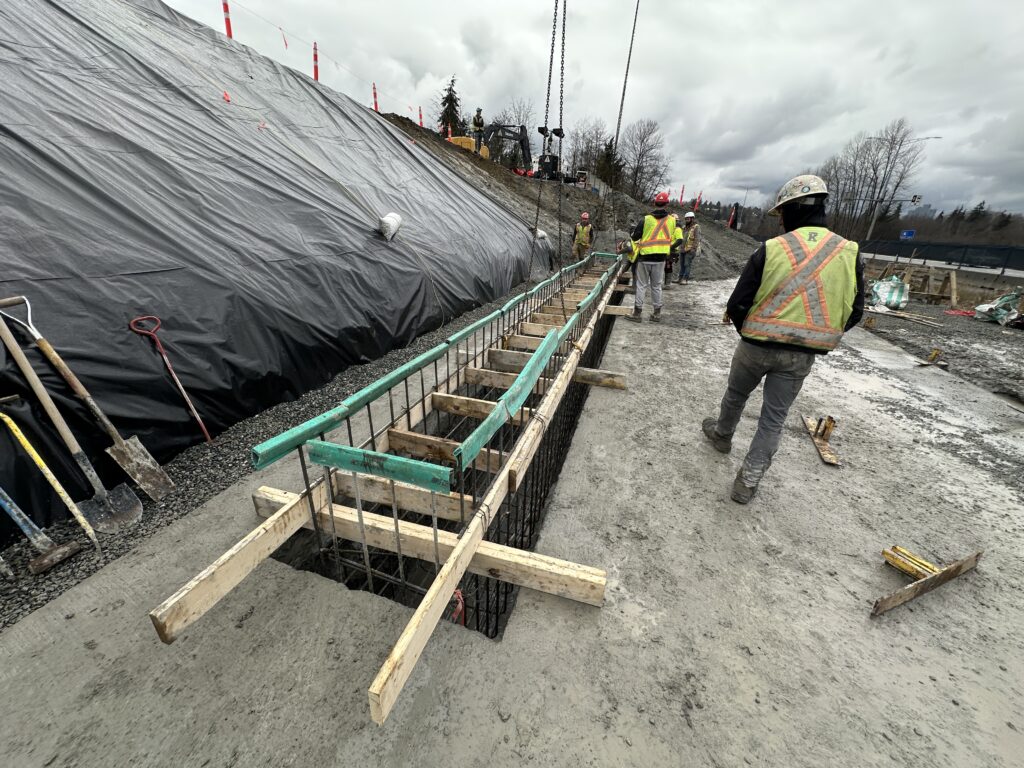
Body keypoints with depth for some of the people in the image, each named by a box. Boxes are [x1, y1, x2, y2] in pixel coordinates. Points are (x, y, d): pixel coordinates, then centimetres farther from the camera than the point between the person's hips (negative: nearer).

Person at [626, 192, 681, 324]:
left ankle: (637, 313, 5)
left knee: (641, 286, 5)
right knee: (656, 286, 12)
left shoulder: (646, 219, -8)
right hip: (660, 259, 3)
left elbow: (634, 237, -3)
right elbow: (679, 239, 6)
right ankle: (657, 314, 17)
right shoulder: (672, 220, 1)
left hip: (645, 258, -2)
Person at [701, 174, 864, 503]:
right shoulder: (849, 253, -2)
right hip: (802, 356, 2)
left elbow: (737, 305, -9)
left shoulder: (770, 249, -11)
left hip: (757, 346, -2)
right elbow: (854, 312, 4)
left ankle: (722, 435, 49)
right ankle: (747, 483, 16)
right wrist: (817, 337, 19)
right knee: (774, 418, 11)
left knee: (736, 394, 24)